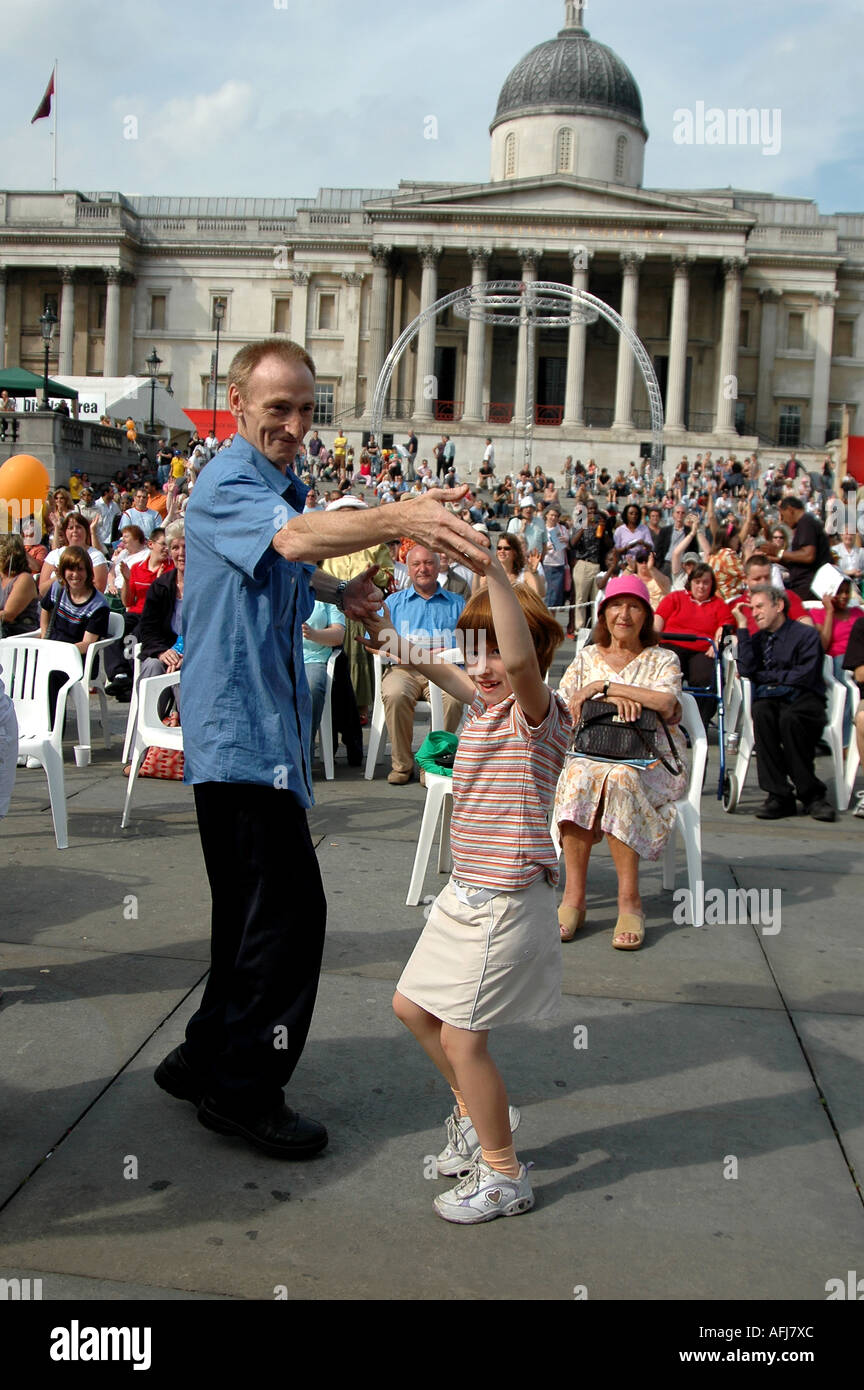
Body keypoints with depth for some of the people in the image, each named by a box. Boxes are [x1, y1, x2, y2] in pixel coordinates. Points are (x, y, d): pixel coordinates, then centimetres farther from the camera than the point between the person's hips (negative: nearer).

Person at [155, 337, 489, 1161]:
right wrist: (401, 519, -52)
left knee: (256, 908, 17)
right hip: (240, 729, -10)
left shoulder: (283, 485, 16)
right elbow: (296, 538, -36)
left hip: (263, 730, 10)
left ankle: (207, 1060, 31)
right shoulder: (228, 483, -14)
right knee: (288, 908, -7)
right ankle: (244, 1090, 7)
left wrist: (339, 590, 12)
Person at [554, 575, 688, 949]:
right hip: (592, 754, 2)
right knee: (578, 775, -34)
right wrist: (612, 698, -14)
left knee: (619, 778, -36)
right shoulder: (586, 658, 17)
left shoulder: (663, 660, 12)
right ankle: (573, 895, -31)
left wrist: (603, 686, -13)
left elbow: (665, 701, -12)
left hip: (651, 763, -2)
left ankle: (630, 899, -30)